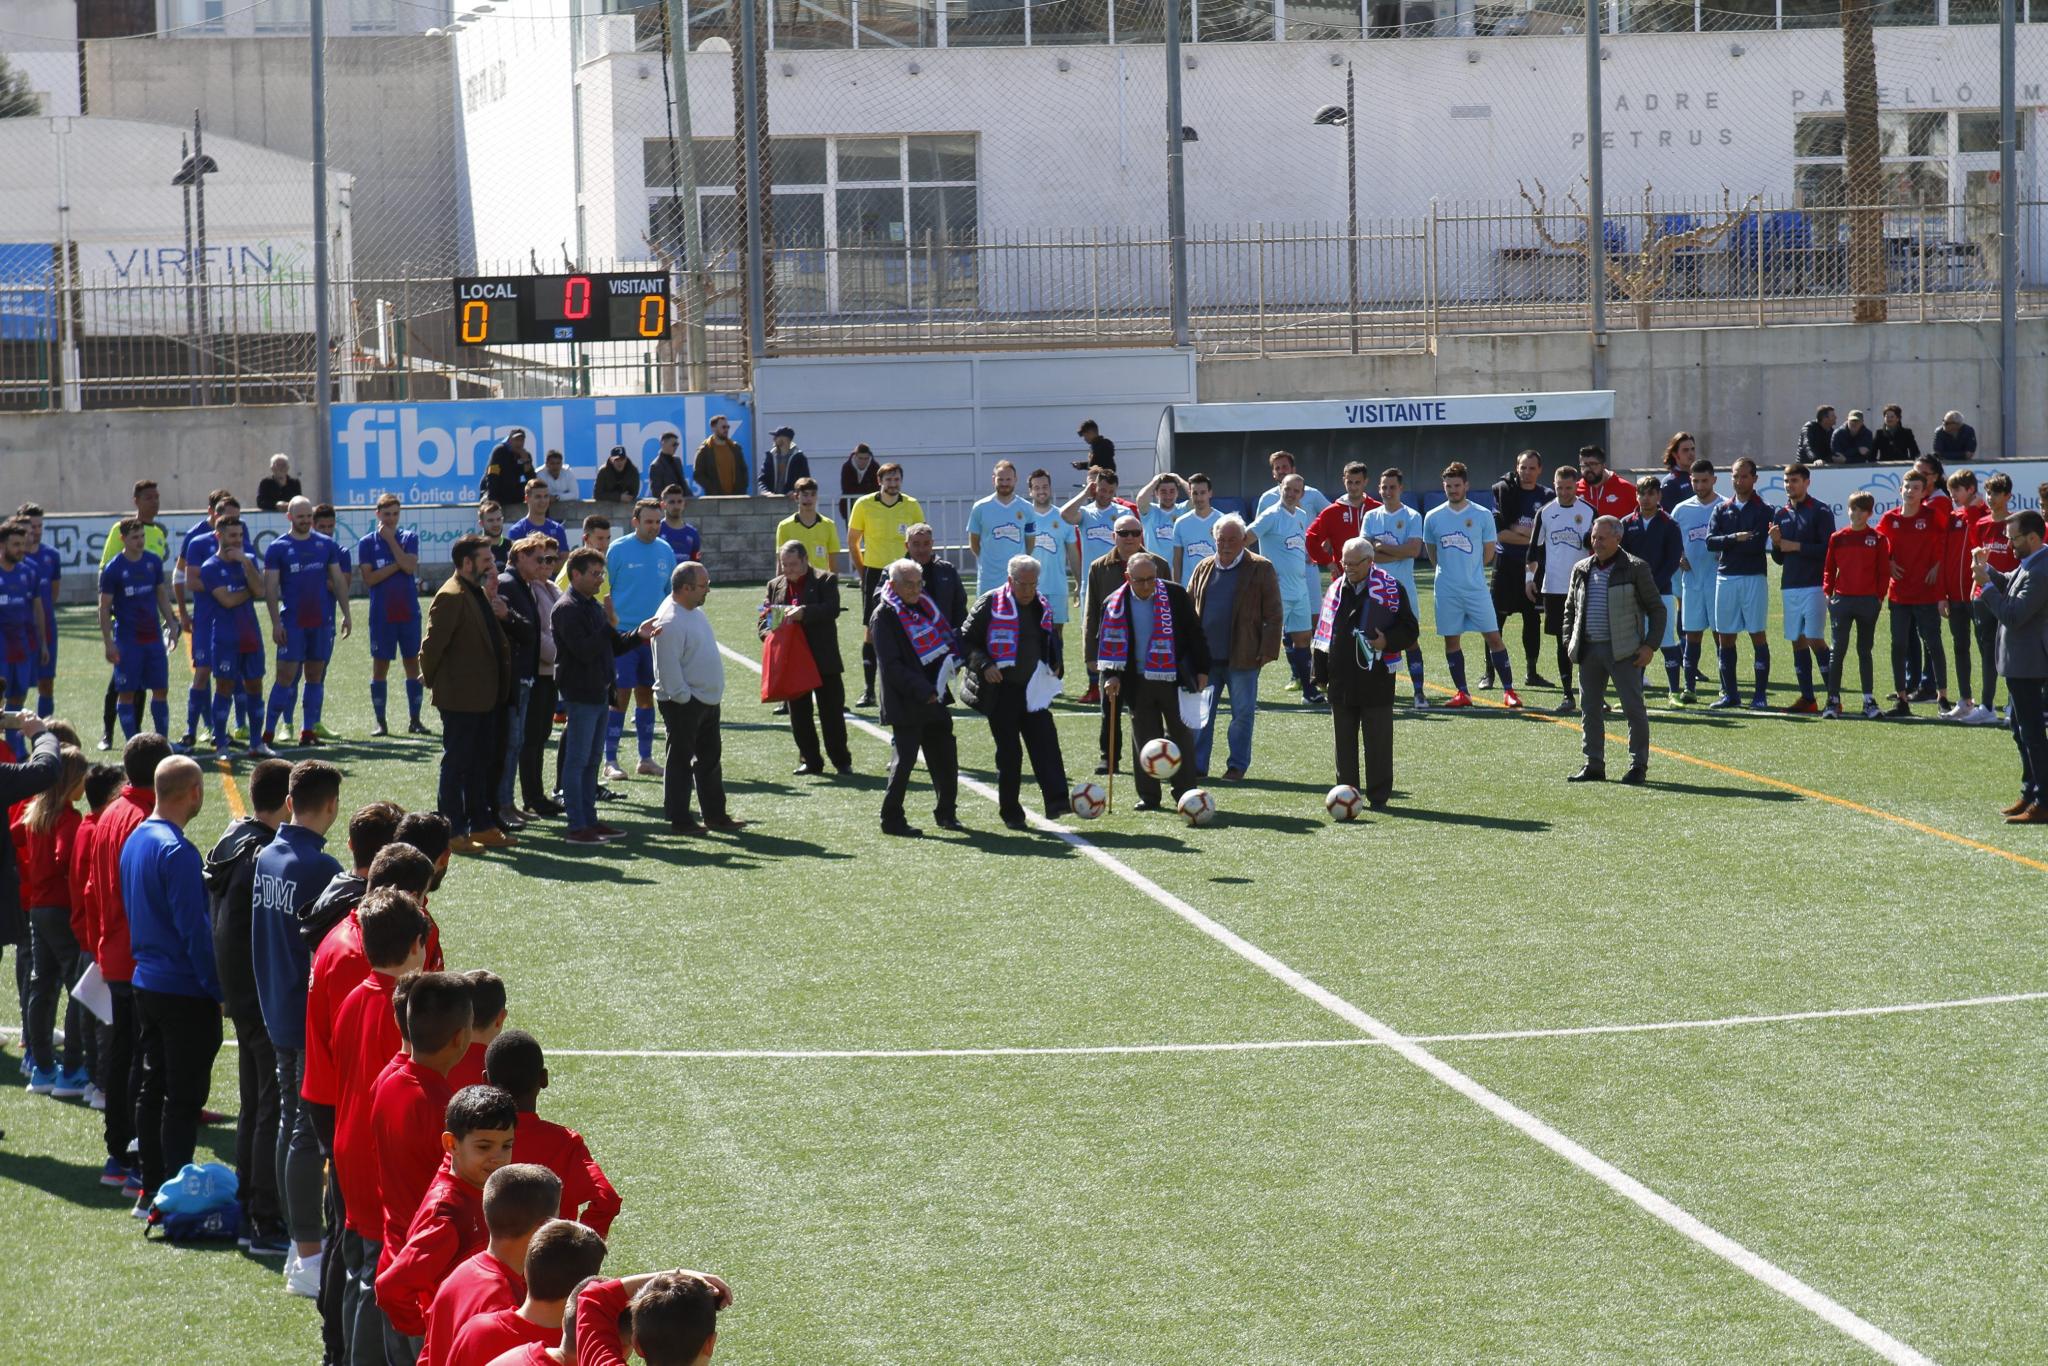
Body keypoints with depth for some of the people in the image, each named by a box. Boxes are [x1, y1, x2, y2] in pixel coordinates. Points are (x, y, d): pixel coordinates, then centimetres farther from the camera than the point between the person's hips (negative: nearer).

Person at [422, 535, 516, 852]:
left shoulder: (480, 594, 14)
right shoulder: (451, 597, -17)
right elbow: (432, 645, -19)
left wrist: (502, 614, 6)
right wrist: (433, 681, -9)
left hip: (485, 696, 10)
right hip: (460, 698, -10)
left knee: (479, 764, 15)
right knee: (456, 764, -2)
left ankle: (481, 826, 22)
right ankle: (453, 832, 2)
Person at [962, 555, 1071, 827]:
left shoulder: (1043, 607, 10)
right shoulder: (990, 604, -6)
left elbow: (1052, 642, 27)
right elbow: (967, 641, -4)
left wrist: (1055, 665, 9)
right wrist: (984, 665, -19)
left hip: (1033, 690, 4)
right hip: (1001, 690, -4)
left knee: (1046, 743, -9)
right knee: (1009, 753, 0)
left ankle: (1056, 801, -16)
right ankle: (1011, 813, 8)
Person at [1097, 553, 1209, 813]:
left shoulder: (1175, 595, -3)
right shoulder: (1115, 604, -1)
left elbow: (1195, 633, 2)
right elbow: (1107, 642, 5)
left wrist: (1202, 670, 0)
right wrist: (1111, 675, -6)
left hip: (1174, 679, -1)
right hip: (1137, 682, 1)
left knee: (1181, 736, 4)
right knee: (1144, 741, 3)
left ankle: (1185, 793, 13)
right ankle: (1149, 797, 10)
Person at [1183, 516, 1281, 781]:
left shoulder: (1261, 569, 0)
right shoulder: (1203, 568, 12)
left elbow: (1274, 615, -2)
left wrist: (1268, 651, -9)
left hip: (1242, 658, -3)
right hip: (1206, 657, 3)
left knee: (1243, 714, 3)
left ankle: (1237, 766, 13)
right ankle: (1197, 765, 8)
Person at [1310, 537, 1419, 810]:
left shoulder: (1392, 589, -2)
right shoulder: (1336, 589, 11)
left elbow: (1410, 631, 1)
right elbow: (1322, 633, 16)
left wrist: (1387, 641, -18)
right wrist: (1322, 673, 11)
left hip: (1376, 677, -4)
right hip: (1341, 680, 4)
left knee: (1378, 739, -1)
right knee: (1344, 739, 8)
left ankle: (1379, 796, 6)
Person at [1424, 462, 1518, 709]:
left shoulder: (1482, 515, -1)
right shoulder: (1433, 518, 4)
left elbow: (1488, 553, 6)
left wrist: (1470, 572, 10)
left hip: (1476, 587, -2)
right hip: (1446, 590, 2)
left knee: (1493, 636, -5)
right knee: (1452, 639, 5)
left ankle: (1508, 691, -3)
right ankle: (1462, 693, 13)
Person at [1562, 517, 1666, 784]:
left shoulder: (1635, 569, -3)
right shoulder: (1581, 570, 12)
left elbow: (1656, 609, -1)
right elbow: (1570, 608, 22)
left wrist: (1650, 646, -8)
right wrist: (1570, 642, 10)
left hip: (1623, 651, -5)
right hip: (1589, 650, 5)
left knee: (1633, 707, -5)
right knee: (1591, 709, 8)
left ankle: (1638, 766, 2)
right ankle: (1594, 765, 15)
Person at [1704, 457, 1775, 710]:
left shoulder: (1763, 510, 0)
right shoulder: (1721, 510, 13)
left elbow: (1758, 544, -13)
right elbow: (1710, 541, 0)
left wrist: (1726, 545, -6)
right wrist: (1736, 538, -14)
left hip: (1753, 577, -4)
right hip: (1725, 576, 4)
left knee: (1757, 634, -4)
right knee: (1725, 637, 5)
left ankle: (1761, 694, -1)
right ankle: (1730, 693, 13)